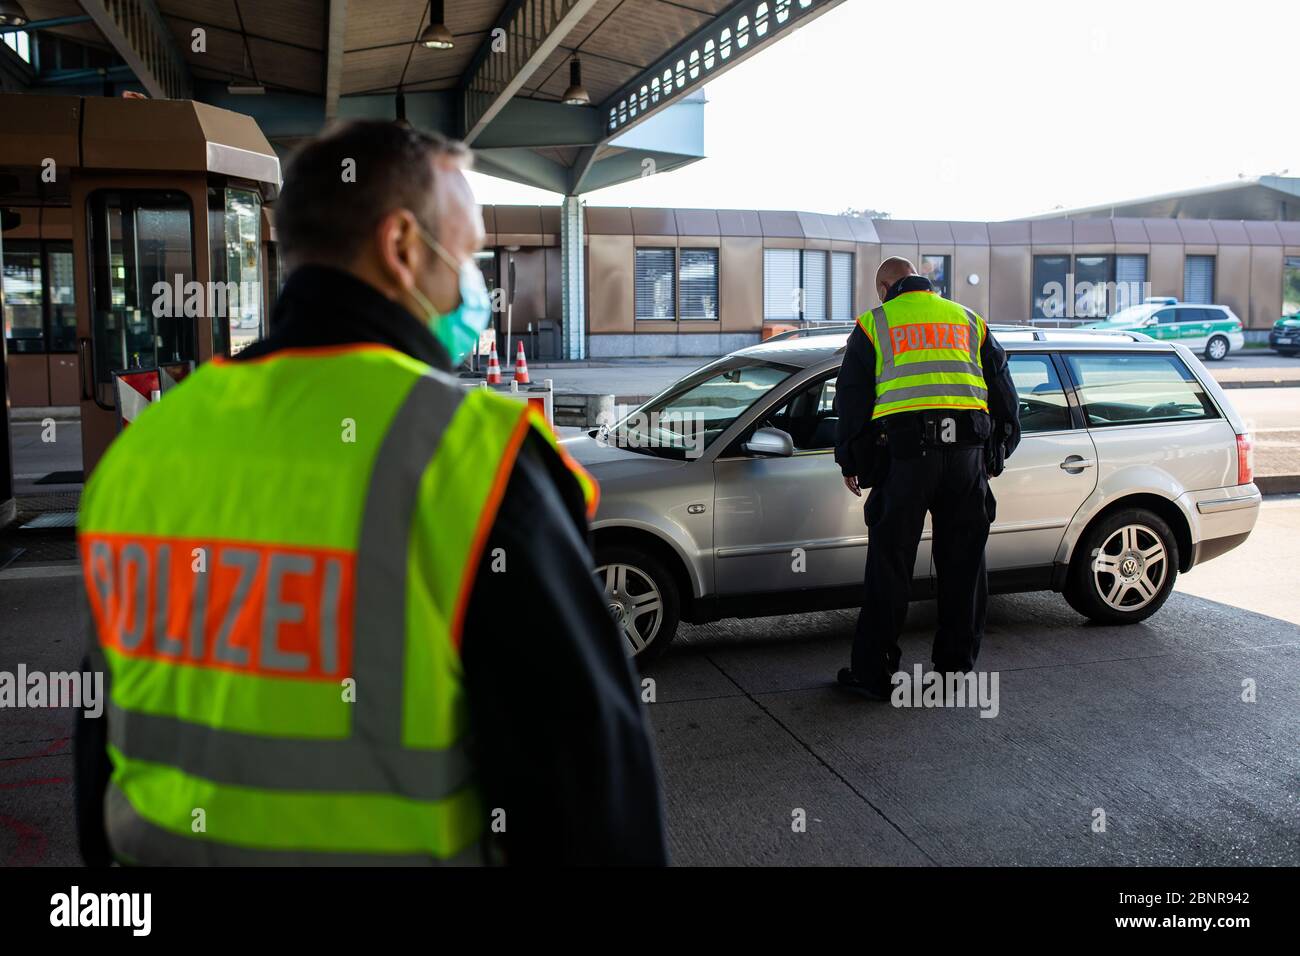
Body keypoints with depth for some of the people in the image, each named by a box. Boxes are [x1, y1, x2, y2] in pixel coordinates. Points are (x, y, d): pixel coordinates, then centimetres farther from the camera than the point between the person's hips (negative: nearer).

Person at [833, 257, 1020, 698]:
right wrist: (997, 450, 25)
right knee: (963, 563, 13)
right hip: (967, 451, 3)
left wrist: (850, 462, 13)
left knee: (889, 566, 2)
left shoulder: (874, 323, 10)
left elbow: (851, 397, 7)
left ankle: (873, 673, 7)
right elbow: (1002, 389, 20)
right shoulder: (969, 320, 20)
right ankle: (957, 665, 22)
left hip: (905, 451, -3)